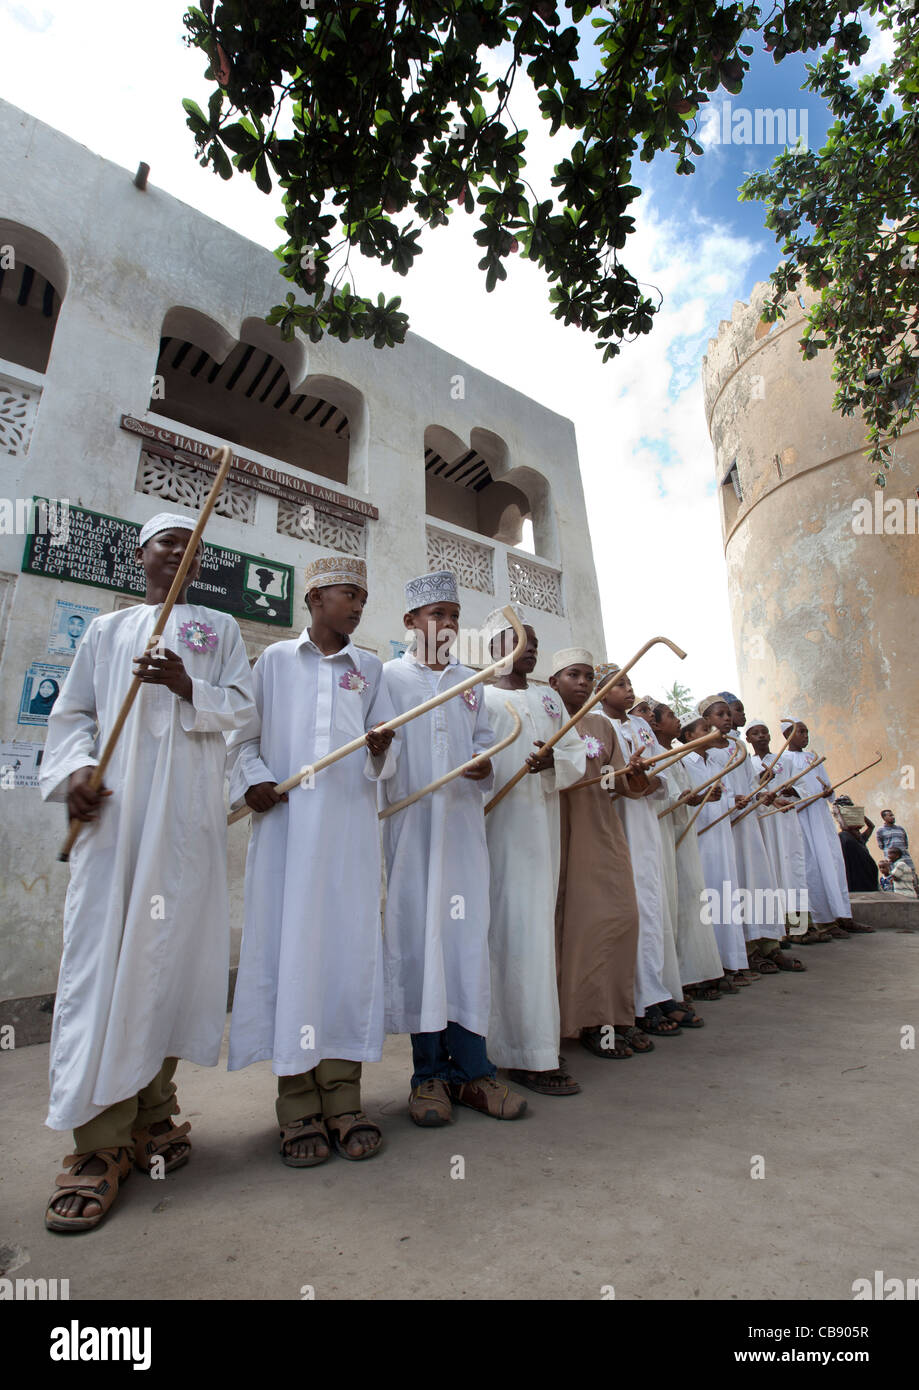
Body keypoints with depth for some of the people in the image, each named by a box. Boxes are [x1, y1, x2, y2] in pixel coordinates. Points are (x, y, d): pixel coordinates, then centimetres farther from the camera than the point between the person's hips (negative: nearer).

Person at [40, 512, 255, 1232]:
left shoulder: (219, 629, 17)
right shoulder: (107, 629, 20)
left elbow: (242, 708, 5)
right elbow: (72, 715, 14)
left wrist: (190, 689, -13)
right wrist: (73, 769, -5)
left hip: (187, 815, 0)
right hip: (112, 808, 1)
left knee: (172, 949, 1)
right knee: (103, 953, -6)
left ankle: (152, 1110, 16)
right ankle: (101, 1139, 2)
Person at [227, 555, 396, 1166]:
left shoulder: (370, 668, 15)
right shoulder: (275, 659, 11)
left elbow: (385, 759, 10)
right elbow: (244, 736, 10)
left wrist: (380, 750, -12)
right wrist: (253, 780, -7)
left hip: (351, 825, 1)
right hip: (286, 824, -1)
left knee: (349, 945, 1)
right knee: (288, 945, -1)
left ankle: (342, 1095, 14)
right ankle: (299, 1104, 12)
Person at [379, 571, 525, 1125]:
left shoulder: (471, 682, 17)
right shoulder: (389, 677, 6)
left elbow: (486, 741, 17)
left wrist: (484, 765, -5)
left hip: (464, 824, 3)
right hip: (411, 825, -3)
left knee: (468, 935, 2)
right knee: (417, 936, 0)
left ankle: (471, 1068, 13)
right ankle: (429, 1072, 13)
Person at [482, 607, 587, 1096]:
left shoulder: (549, 699, 18)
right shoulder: (479, 697, 1)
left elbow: (578, 754, 10)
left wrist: (554, 760, -11)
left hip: (542, 825, 6)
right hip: (501, 826, -6)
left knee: (539, 925, 10)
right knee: (515, 932, -6)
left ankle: (534, 1041, 23)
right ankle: (528, 1054, 3)